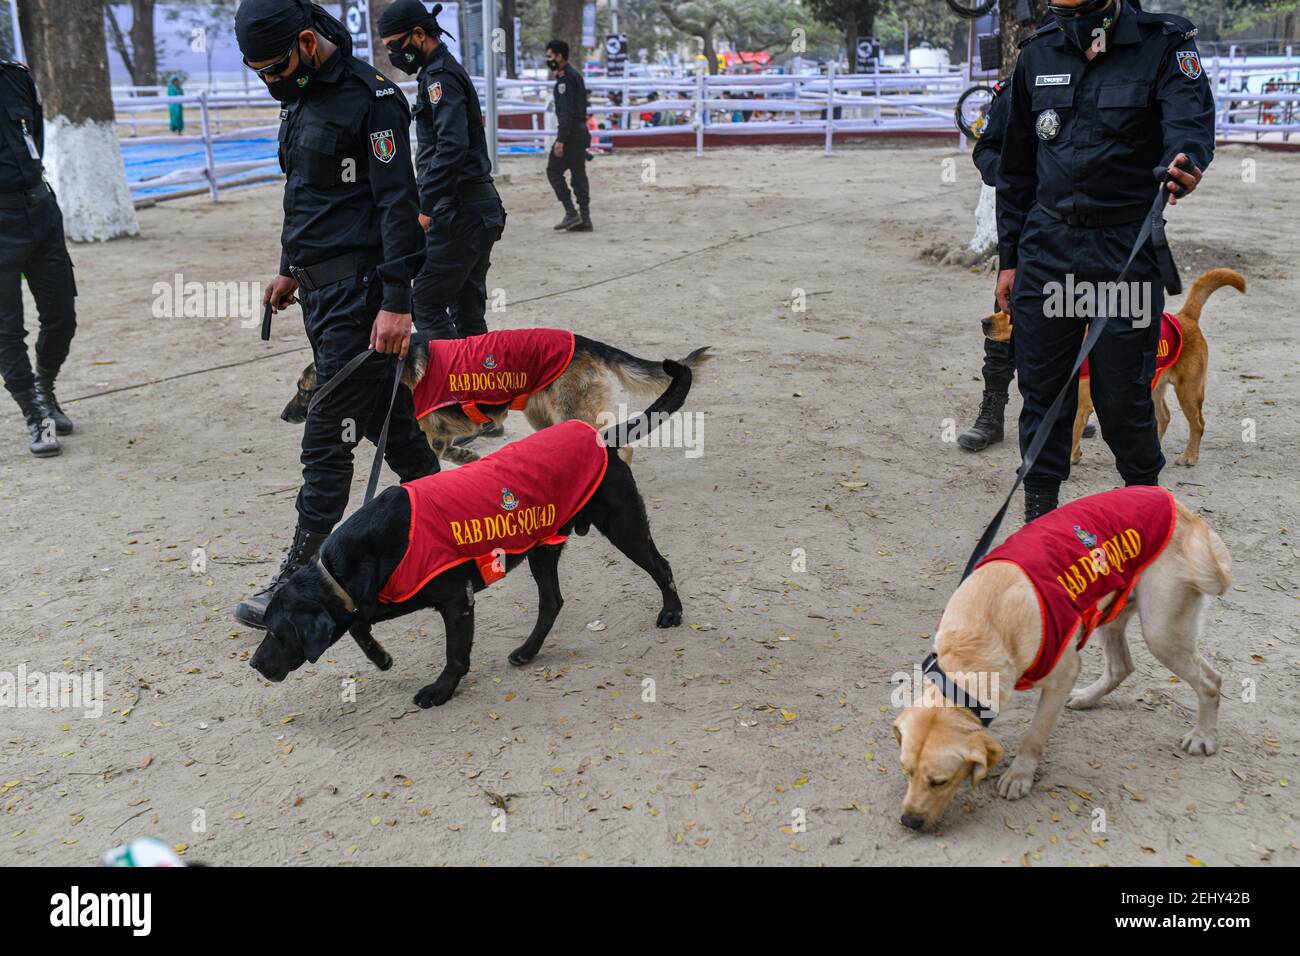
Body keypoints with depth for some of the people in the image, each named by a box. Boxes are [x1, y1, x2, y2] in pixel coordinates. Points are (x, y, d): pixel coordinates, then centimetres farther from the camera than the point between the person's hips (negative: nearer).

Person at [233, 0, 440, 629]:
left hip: (358, 291, -9)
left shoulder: (371, 98, -14)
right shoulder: (299, 96, 14)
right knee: (387, 418, 16)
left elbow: (398, 205, -18)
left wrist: (396, 302, -23)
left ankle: (300, 577, 5)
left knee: (327, 440, -4)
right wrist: (291, 269, 24)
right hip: (319, 288, 9)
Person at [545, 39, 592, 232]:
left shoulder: (565, 78, -14)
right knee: (578, 175, 7)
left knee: (554, 171, -3)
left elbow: (566, 112, -21)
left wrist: (560, 140, -24)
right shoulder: (575, 75, 18)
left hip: (570, 131, -9)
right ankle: (584, 219, 5)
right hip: (580, 130, 9)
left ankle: (571, 213, -7)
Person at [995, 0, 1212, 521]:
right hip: (1046, 248, 4)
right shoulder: (1038, 54, 9)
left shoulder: (1164, 44, -3)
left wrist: (1185, 163, -45)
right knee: (1042, 392, 6)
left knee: (1122, 399, 2)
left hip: (1127, 249, -3)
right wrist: (1008, 258, 12)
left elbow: (1189, 120, -20)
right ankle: (1039, 512, 21)